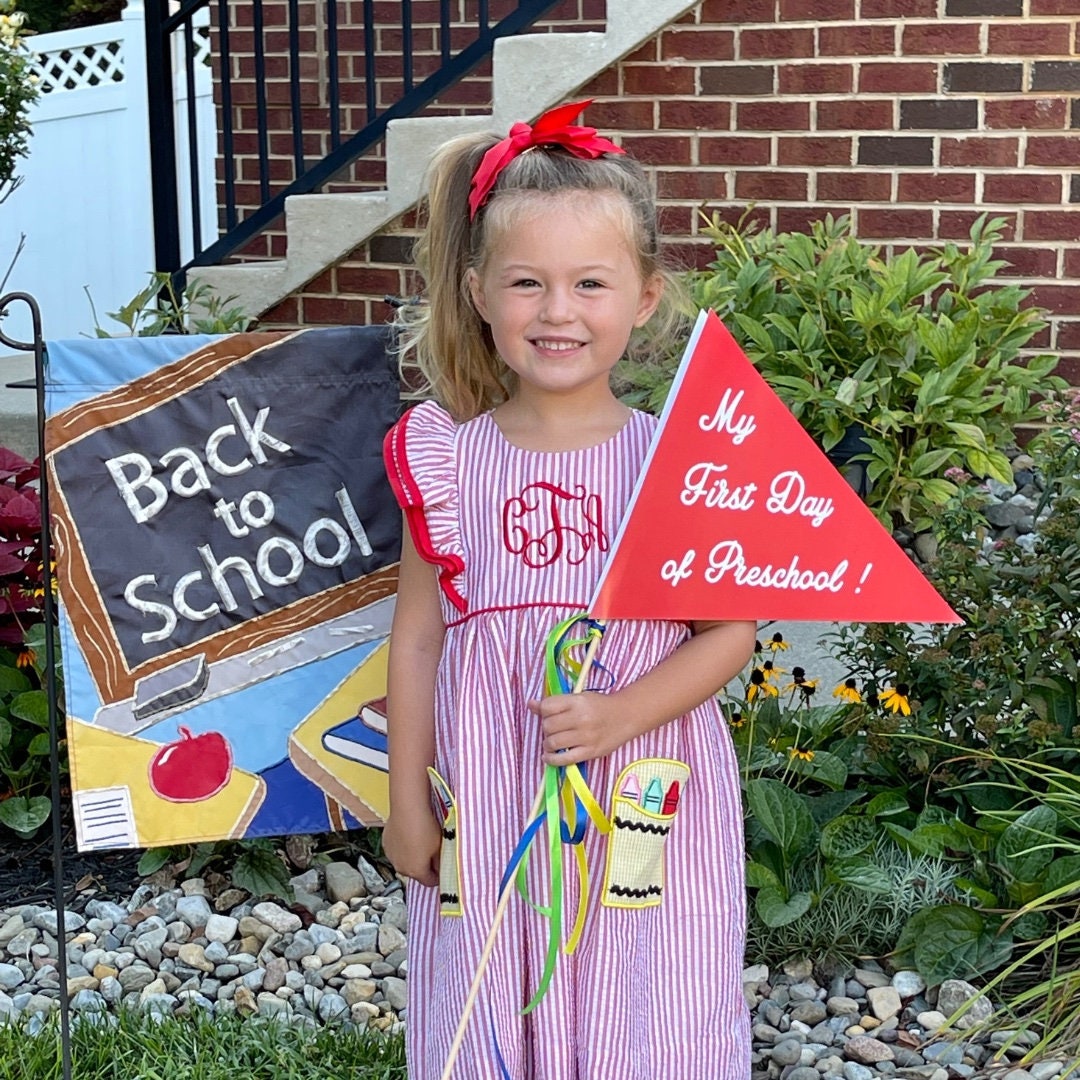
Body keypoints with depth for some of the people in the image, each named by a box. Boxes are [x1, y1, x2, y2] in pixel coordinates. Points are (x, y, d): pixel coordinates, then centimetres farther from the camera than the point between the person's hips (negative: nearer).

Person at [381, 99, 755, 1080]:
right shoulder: (446, 458, -1)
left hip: (639, 800, -1)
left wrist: (625, 713, -18)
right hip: (487, 802, 1)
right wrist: (407, 804, 6)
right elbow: (418, 636, 5)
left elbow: (731, 628, -3)